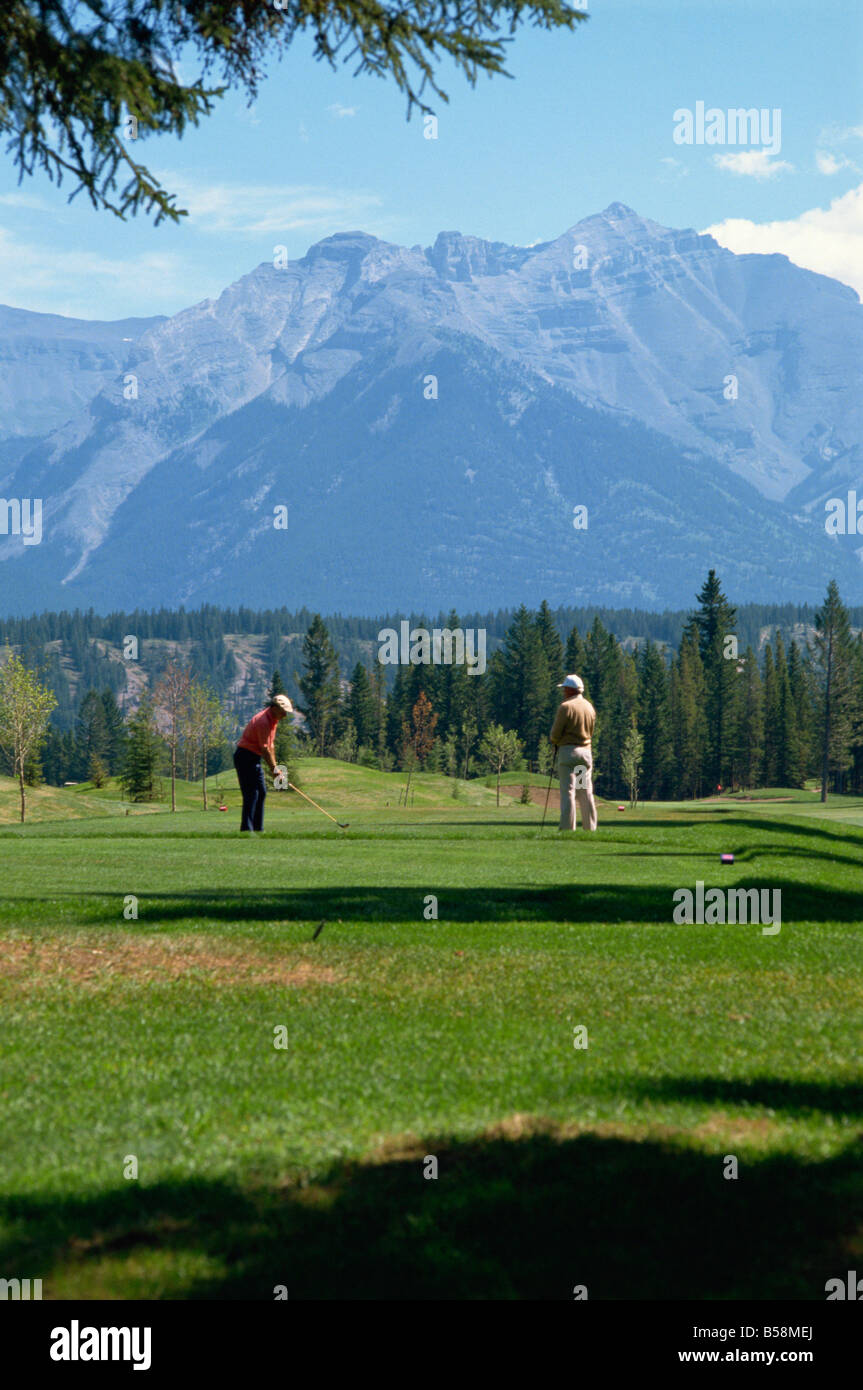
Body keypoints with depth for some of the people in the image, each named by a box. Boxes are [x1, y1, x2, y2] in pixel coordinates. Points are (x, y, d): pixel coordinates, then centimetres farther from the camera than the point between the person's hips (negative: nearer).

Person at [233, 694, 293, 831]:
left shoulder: (272, 719, 10)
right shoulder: (263, 721, -22)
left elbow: (270, 744, 16)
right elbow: (264, 749, -20)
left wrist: (274, 766, 11)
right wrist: (273, 768, -13)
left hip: (254, 758, 10)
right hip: (245, 757, -10)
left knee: (261, 792, 11)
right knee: (251, 794, -13)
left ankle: (257, 829, 14)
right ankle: (246, 829, -15)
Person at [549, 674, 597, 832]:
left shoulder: (565, 707, -10)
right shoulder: (590, 707, 12)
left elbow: (555, 734, -11)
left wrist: (555, 742, 10)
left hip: (568, 750, -6)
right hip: (586, 751, 6)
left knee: (568, 791, -6)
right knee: (586, 792, 9)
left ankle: (568, 828, -10)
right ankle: (590, 827, 9)